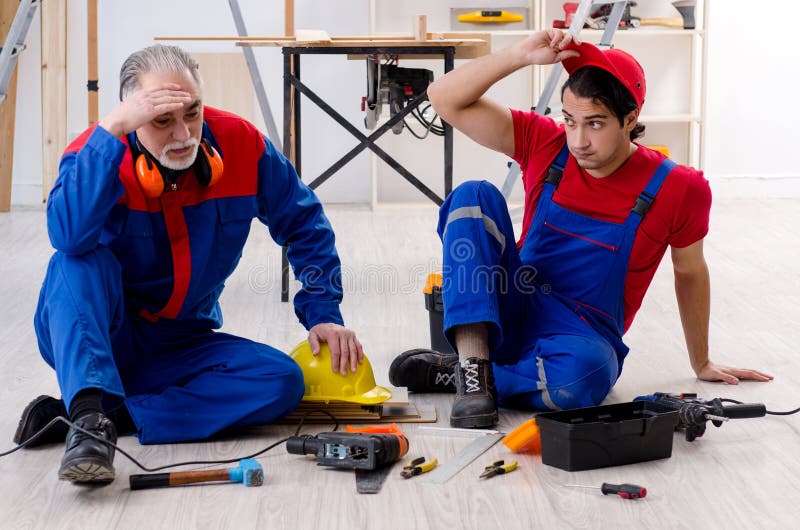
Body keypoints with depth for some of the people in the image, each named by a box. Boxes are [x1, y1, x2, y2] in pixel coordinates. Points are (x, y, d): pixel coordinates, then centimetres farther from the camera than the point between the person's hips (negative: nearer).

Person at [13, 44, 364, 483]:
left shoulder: (241, 145, -10)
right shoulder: (98, 153, -19)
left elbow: (304, 226, 4)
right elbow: (68, 234, -41)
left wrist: (322, 314, -5)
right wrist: (112, 129, -44)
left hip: (181, 345, 4)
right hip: (87, 338, -4)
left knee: (282, 381, -22)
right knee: (80, 261, -33)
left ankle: (113, 416, -26)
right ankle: (88, 417, -46)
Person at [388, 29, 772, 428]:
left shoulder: (676, 189, -9)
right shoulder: (545, 144, -4)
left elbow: (690, 273, 7)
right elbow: (445, 99, -9)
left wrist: (702, 364, 17)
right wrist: (522, 55, -20)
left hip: (582, 340, -2)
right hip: (512, 314, 2)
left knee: (584, 373, -41)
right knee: (474, 196, -21)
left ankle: (453, 371, -17)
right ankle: (473, 365, -29)